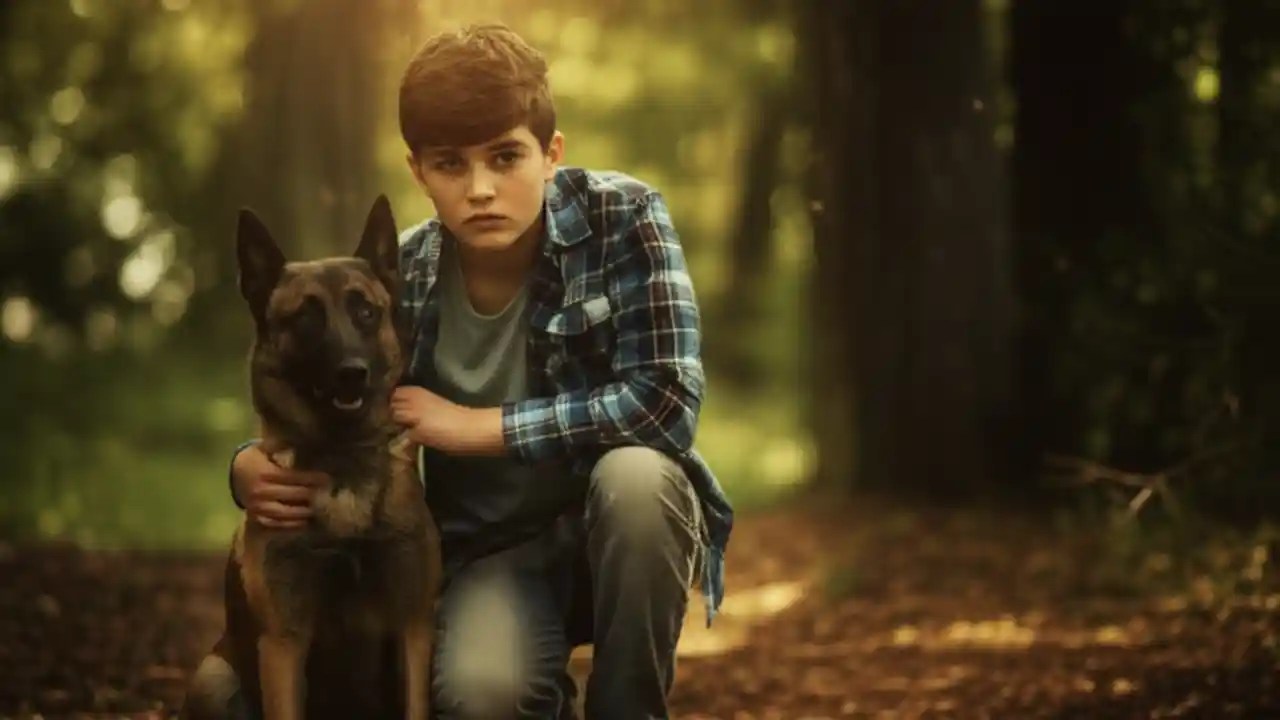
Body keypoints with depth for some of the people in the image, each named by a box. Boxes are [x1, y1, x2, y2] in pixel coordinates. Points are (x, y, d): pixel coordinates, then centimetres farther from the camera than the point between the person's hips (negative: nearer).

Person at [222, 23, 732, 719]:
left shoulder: (624, 219, -17)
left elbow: (665, 402, -26)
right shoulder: (396, 281, -11)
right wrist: (252, 469, -23)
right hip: (490, 548, 1)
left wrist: (473, 426, -24)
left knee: (633, 475, -35)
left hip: (622, 527, 0)